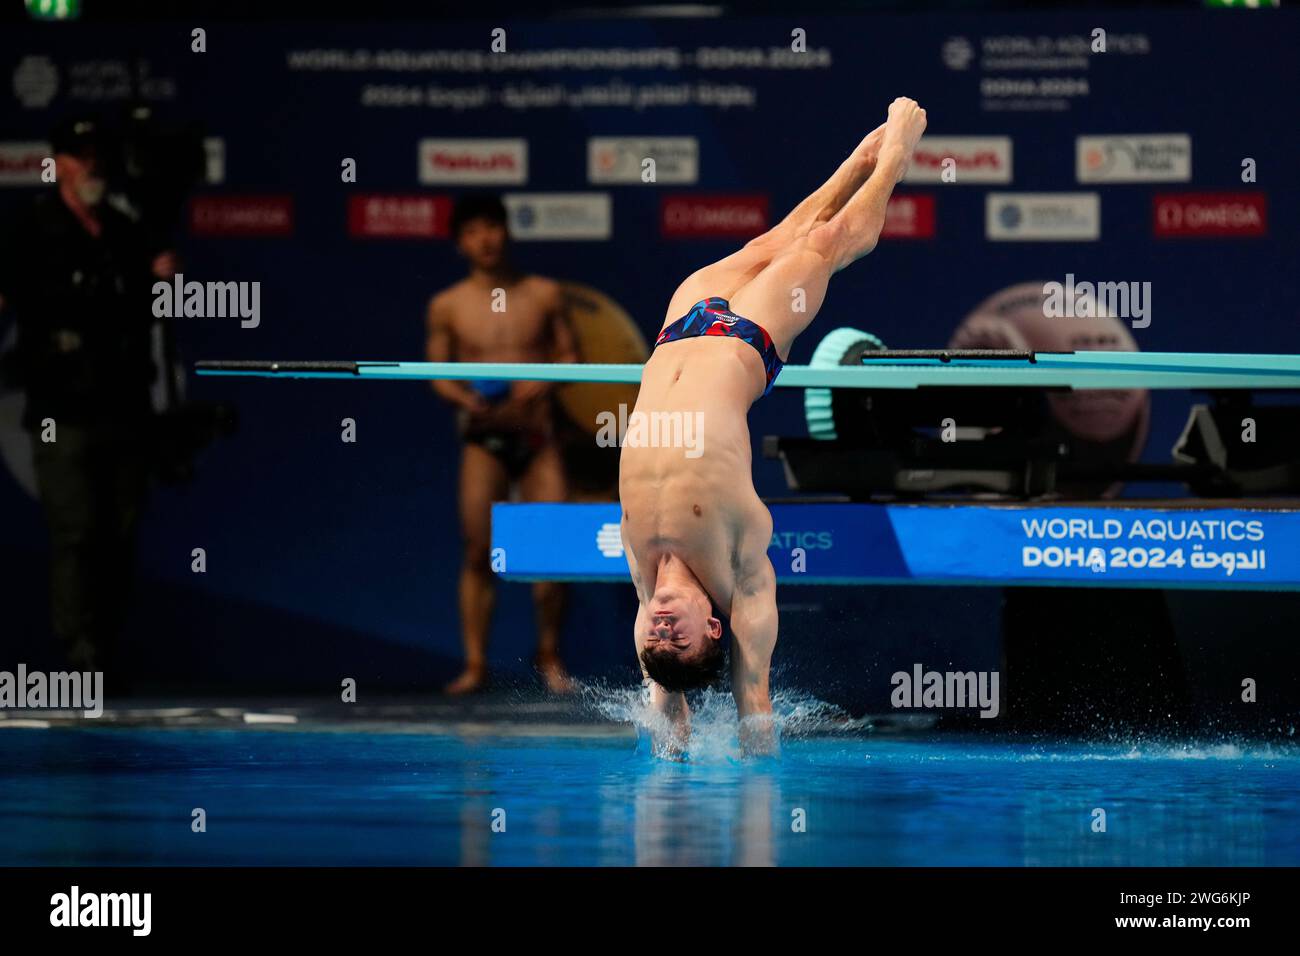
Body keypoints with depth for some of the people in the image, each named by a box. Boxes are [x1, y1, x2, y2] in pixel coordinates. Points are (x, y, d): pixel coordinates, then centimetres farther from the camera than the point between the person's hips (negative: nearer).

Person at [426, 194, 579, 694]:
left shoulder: (543, 295, 6)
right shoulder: (448, 306, 4)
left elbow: (568, 355, 9)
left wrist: (543, 384, -11)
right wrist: (465, 398, -12)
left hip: (537, 433, 1)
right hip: (483, 437, -1)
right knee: (478, 553, -5)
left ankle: (549, 657, 9)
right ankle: (474, 663, -1)